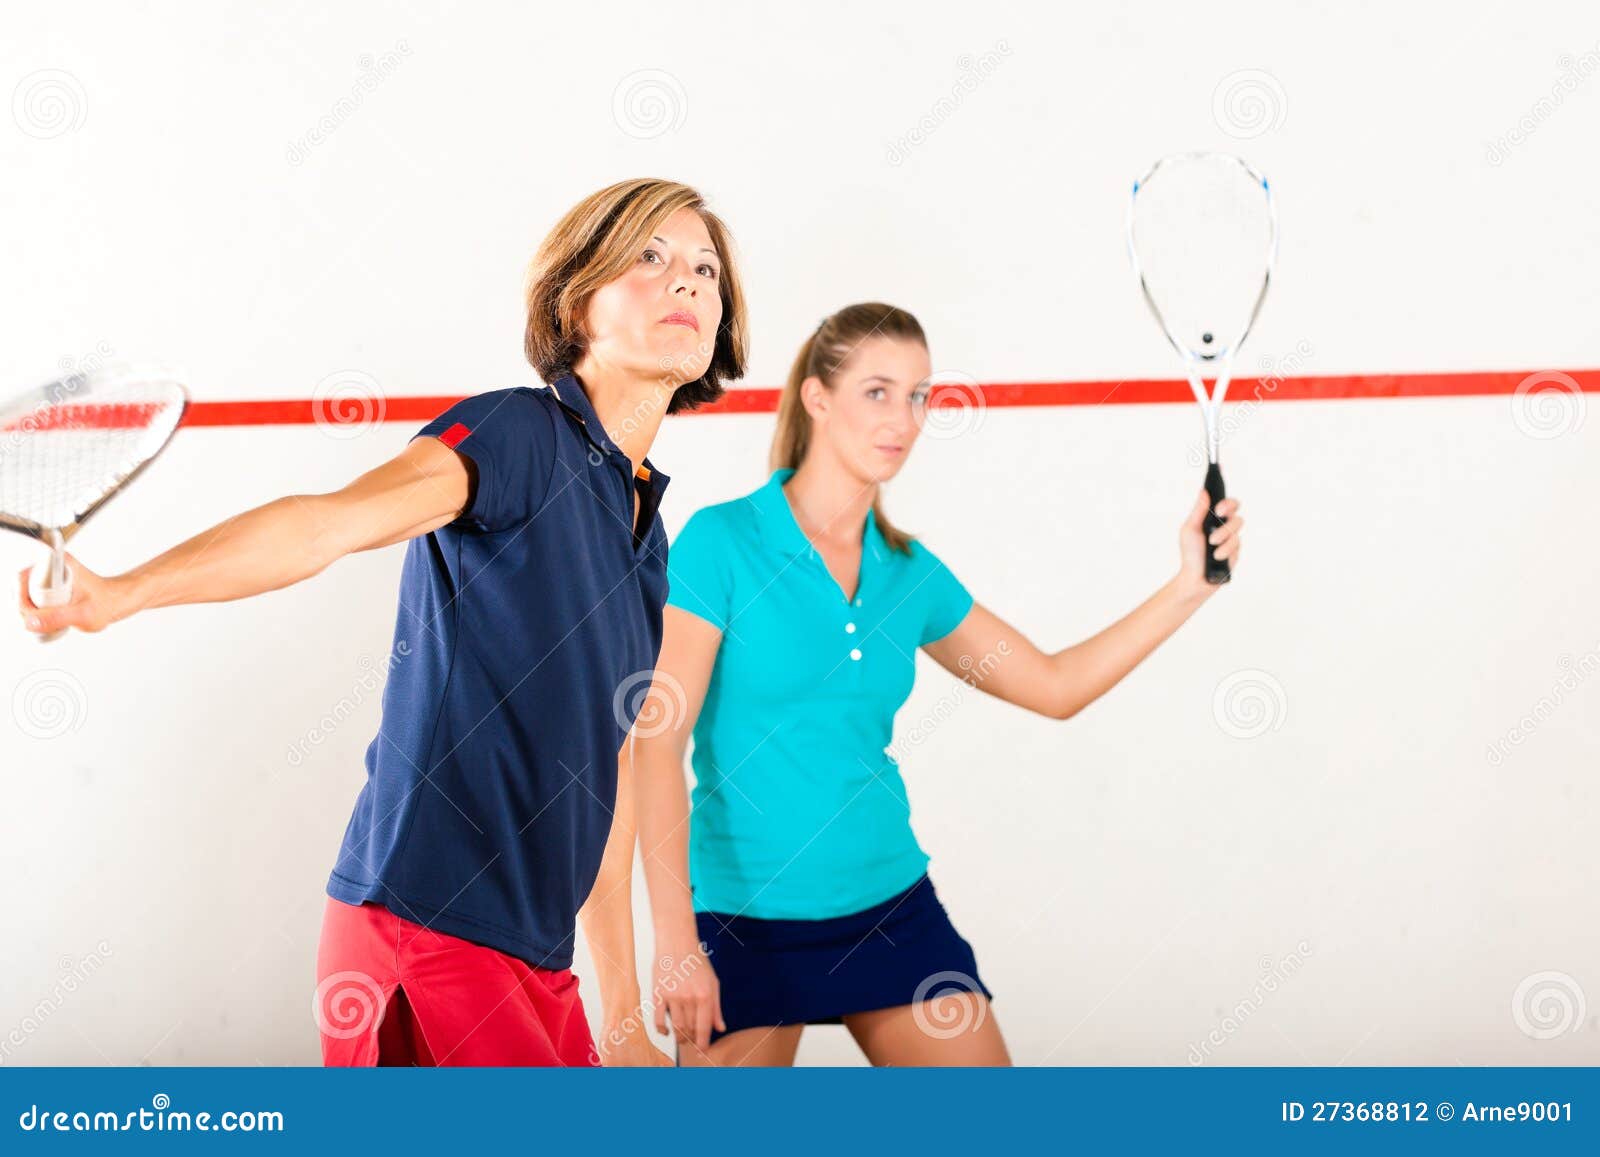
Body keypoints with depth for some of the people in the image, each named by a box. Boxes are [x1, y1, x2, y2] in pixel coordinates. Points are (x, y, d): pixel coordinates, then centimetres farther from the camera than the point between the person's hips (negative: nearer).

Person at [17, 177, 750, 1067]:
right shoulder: (518, 433, -7)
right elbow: (330, 523, -25)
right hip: (427, 934, -8)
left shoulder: (647, 536, 16)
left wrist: (623, 1015, 21)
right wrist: (124, 591, -41)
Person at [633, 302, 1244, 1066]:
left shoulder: (910, 571, 6)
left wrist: (1190, 585, 6)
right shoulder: (720, 542, -10)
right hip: (743, 919, -5)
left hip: (893, 909, 5)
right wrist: (674, 938, -20)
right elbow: (658, 742, -15)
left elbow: (1056, 686, 15)